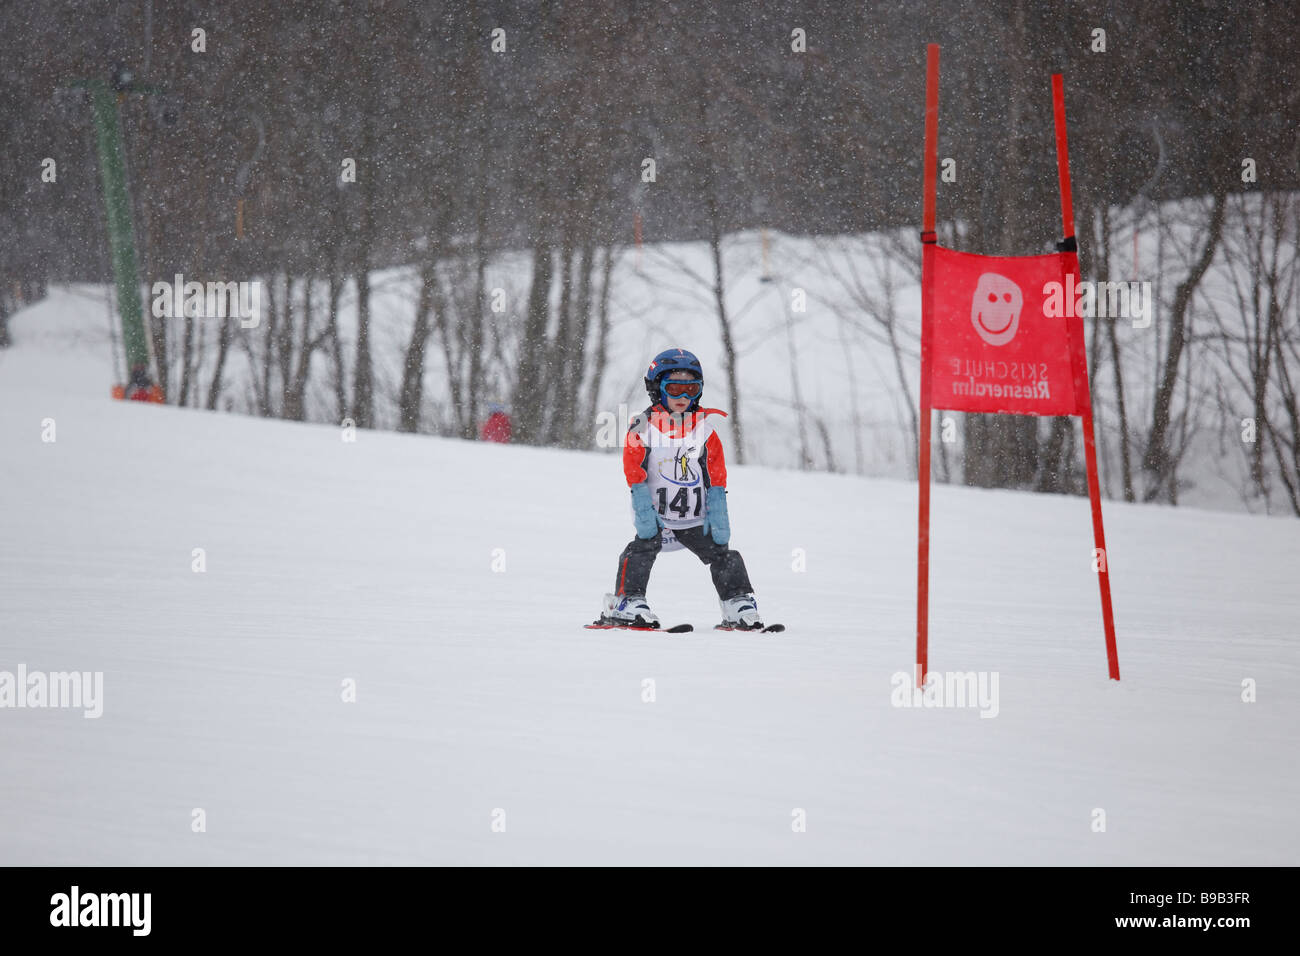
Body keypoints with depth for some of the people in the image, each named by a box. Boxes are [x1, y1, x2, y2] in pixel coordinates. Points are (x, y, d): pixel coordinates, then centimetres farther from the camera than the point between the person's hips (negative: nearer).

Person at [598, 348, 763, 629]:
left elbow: (716, 468, 7)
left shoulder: (704, 426, 6)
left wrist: (717, 510, -2)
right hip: (655, 509, -3)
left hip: (695, 516, 3)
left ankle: (739, 604, 12)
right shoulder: (644, 426, -4)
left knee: (719, 551, 2)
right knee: (645, 547, -22)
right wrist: (643, 508, -18)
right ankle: (627, 602, -20)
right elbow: (633, 466, -8)